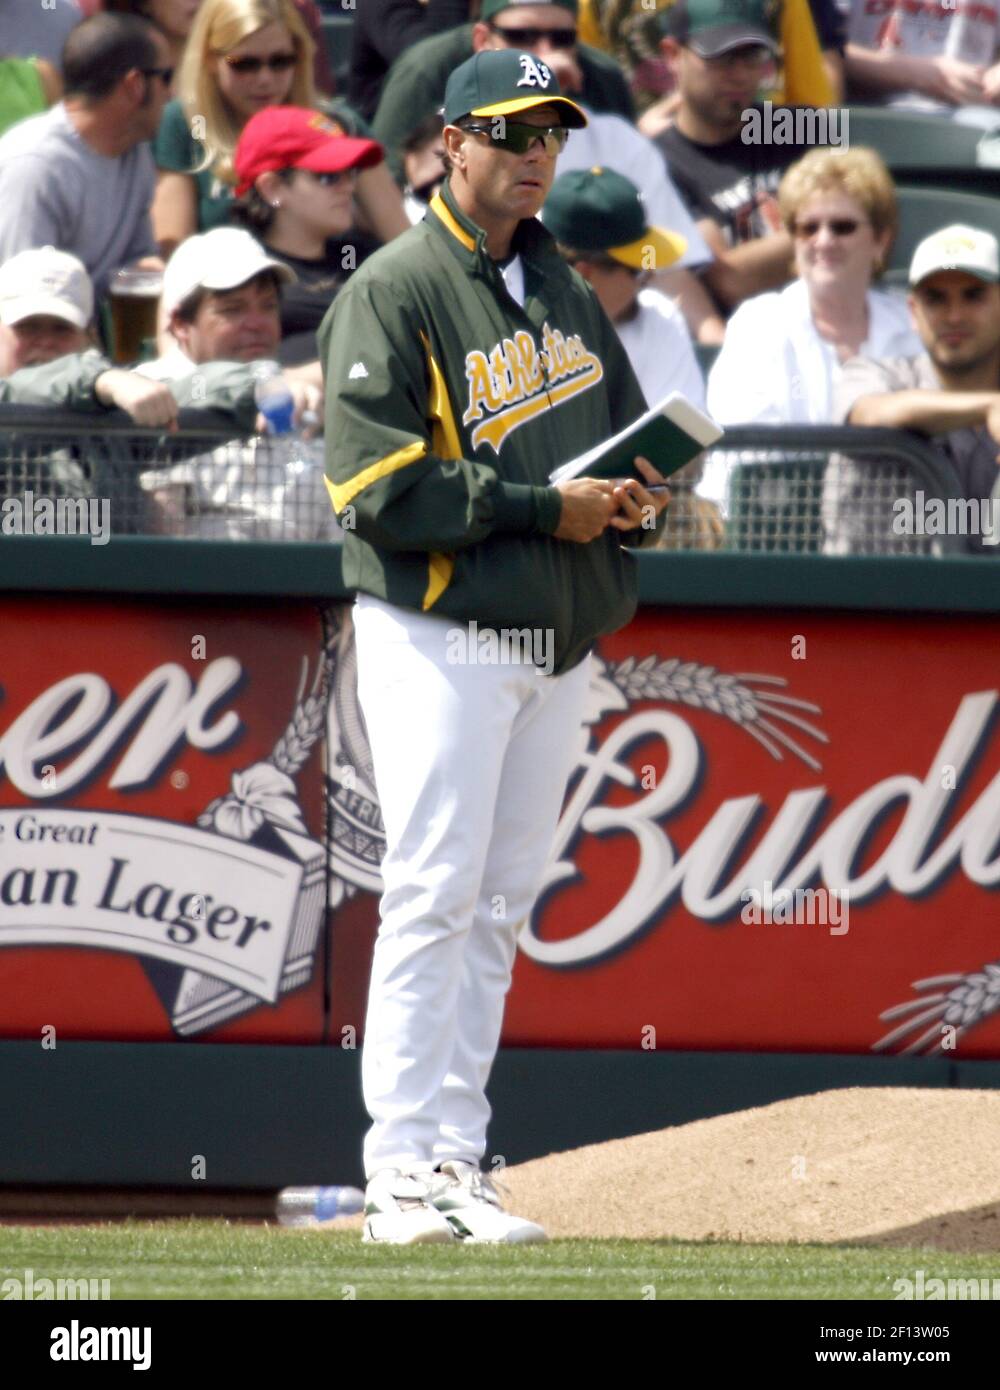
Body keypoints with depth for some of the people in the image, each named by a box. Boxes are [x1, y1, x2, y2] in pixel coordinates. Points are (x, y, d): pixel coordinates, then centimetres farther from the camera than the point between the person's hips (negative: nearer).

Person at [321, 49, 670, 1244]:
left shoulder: (564, 288, 15)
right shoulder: (393, 294, -9)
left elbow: (625, 421, 23)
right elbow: (378, 486, -16)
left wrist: (637, 500, -1)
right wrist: (545, 508, -19)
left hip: (558, 645, 7)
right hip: (443, 640, -7)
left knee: (499, 908, 8)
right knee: (435, 897, -9)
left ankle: (452, 1165, 11)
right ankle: (404, 1176, -8)